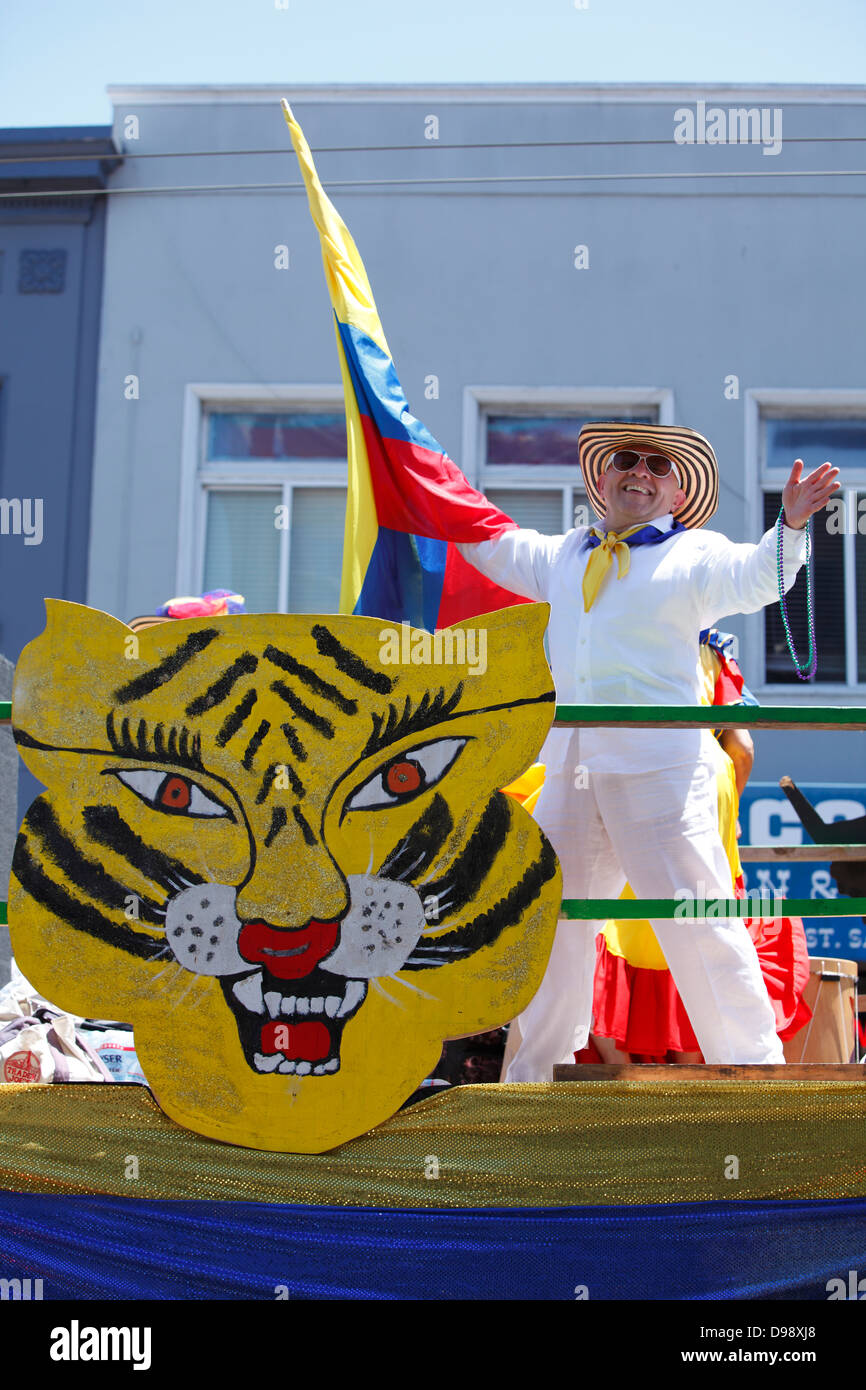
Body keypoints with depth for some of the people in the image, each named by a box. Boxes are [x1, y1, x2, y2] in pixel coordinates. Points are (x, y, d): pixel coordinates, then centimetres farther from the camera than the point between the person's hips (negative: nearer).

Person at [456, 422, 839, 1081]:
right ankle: (536, 1071, 29)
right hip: (571, 767, 6)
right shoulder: (565, 554, 20)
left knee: (698, 923, -9)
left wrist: (790, 526, -32)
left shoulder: (694, 553, 4)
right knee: (553, 921, 13)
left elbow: (754, 579, -14)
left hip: (661, 767, -6)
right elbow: (495, 547, 34)